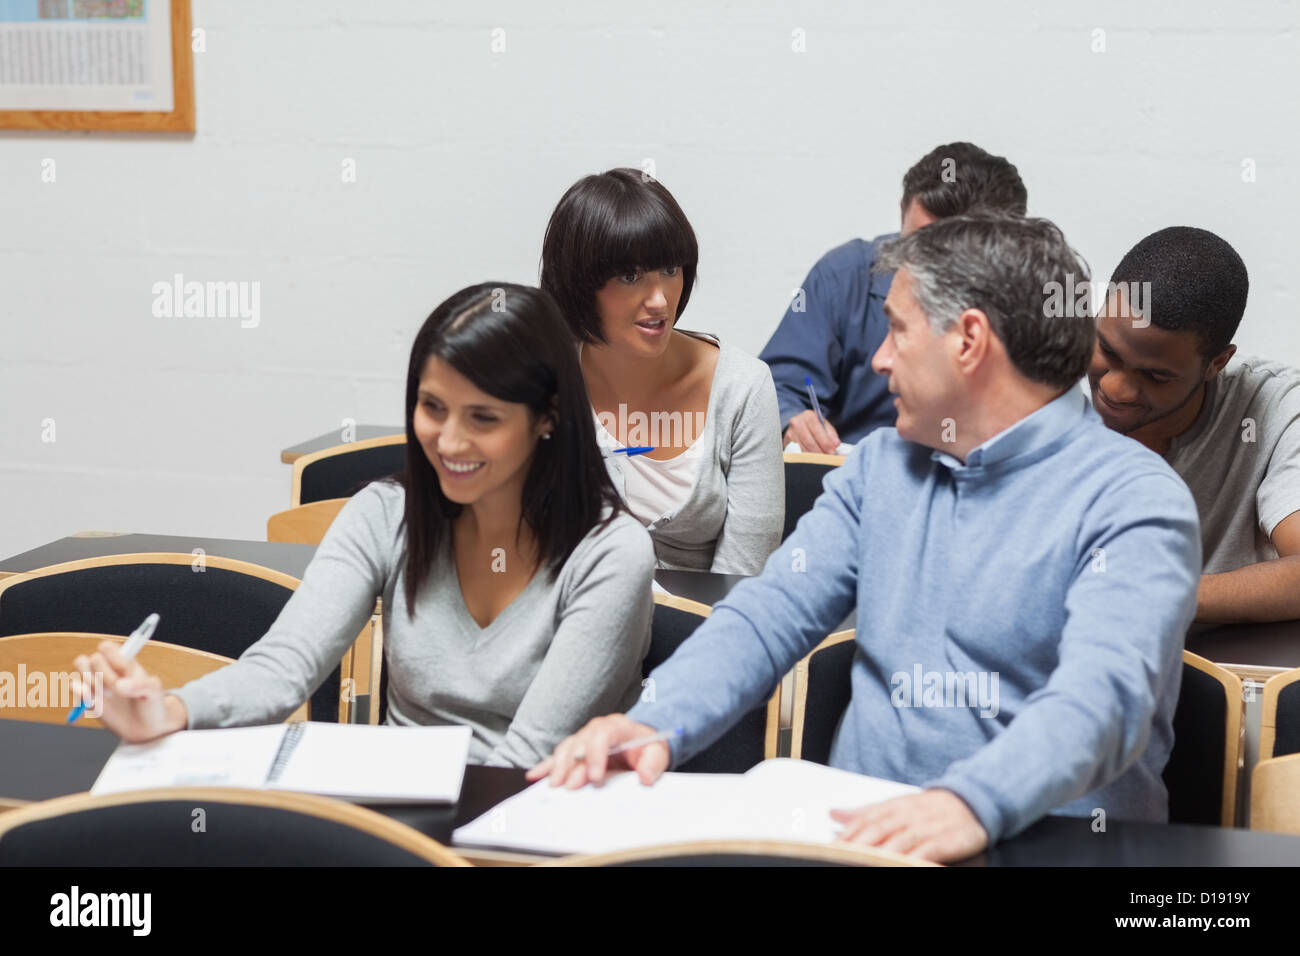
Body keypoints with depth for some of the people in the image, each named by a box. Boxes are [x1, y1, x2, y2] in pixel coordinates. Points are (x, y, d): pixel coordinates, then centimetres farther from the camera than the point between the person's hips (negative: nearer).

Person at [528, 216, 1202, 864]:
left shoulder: (1133, 501, -7)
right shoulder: (881, 465, 15)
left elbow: (1102, 693, -23)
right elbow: (773, 613, 5)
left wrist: (973, 801, -41)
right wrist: (657, 725, -13)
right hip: (858, 831, 4)